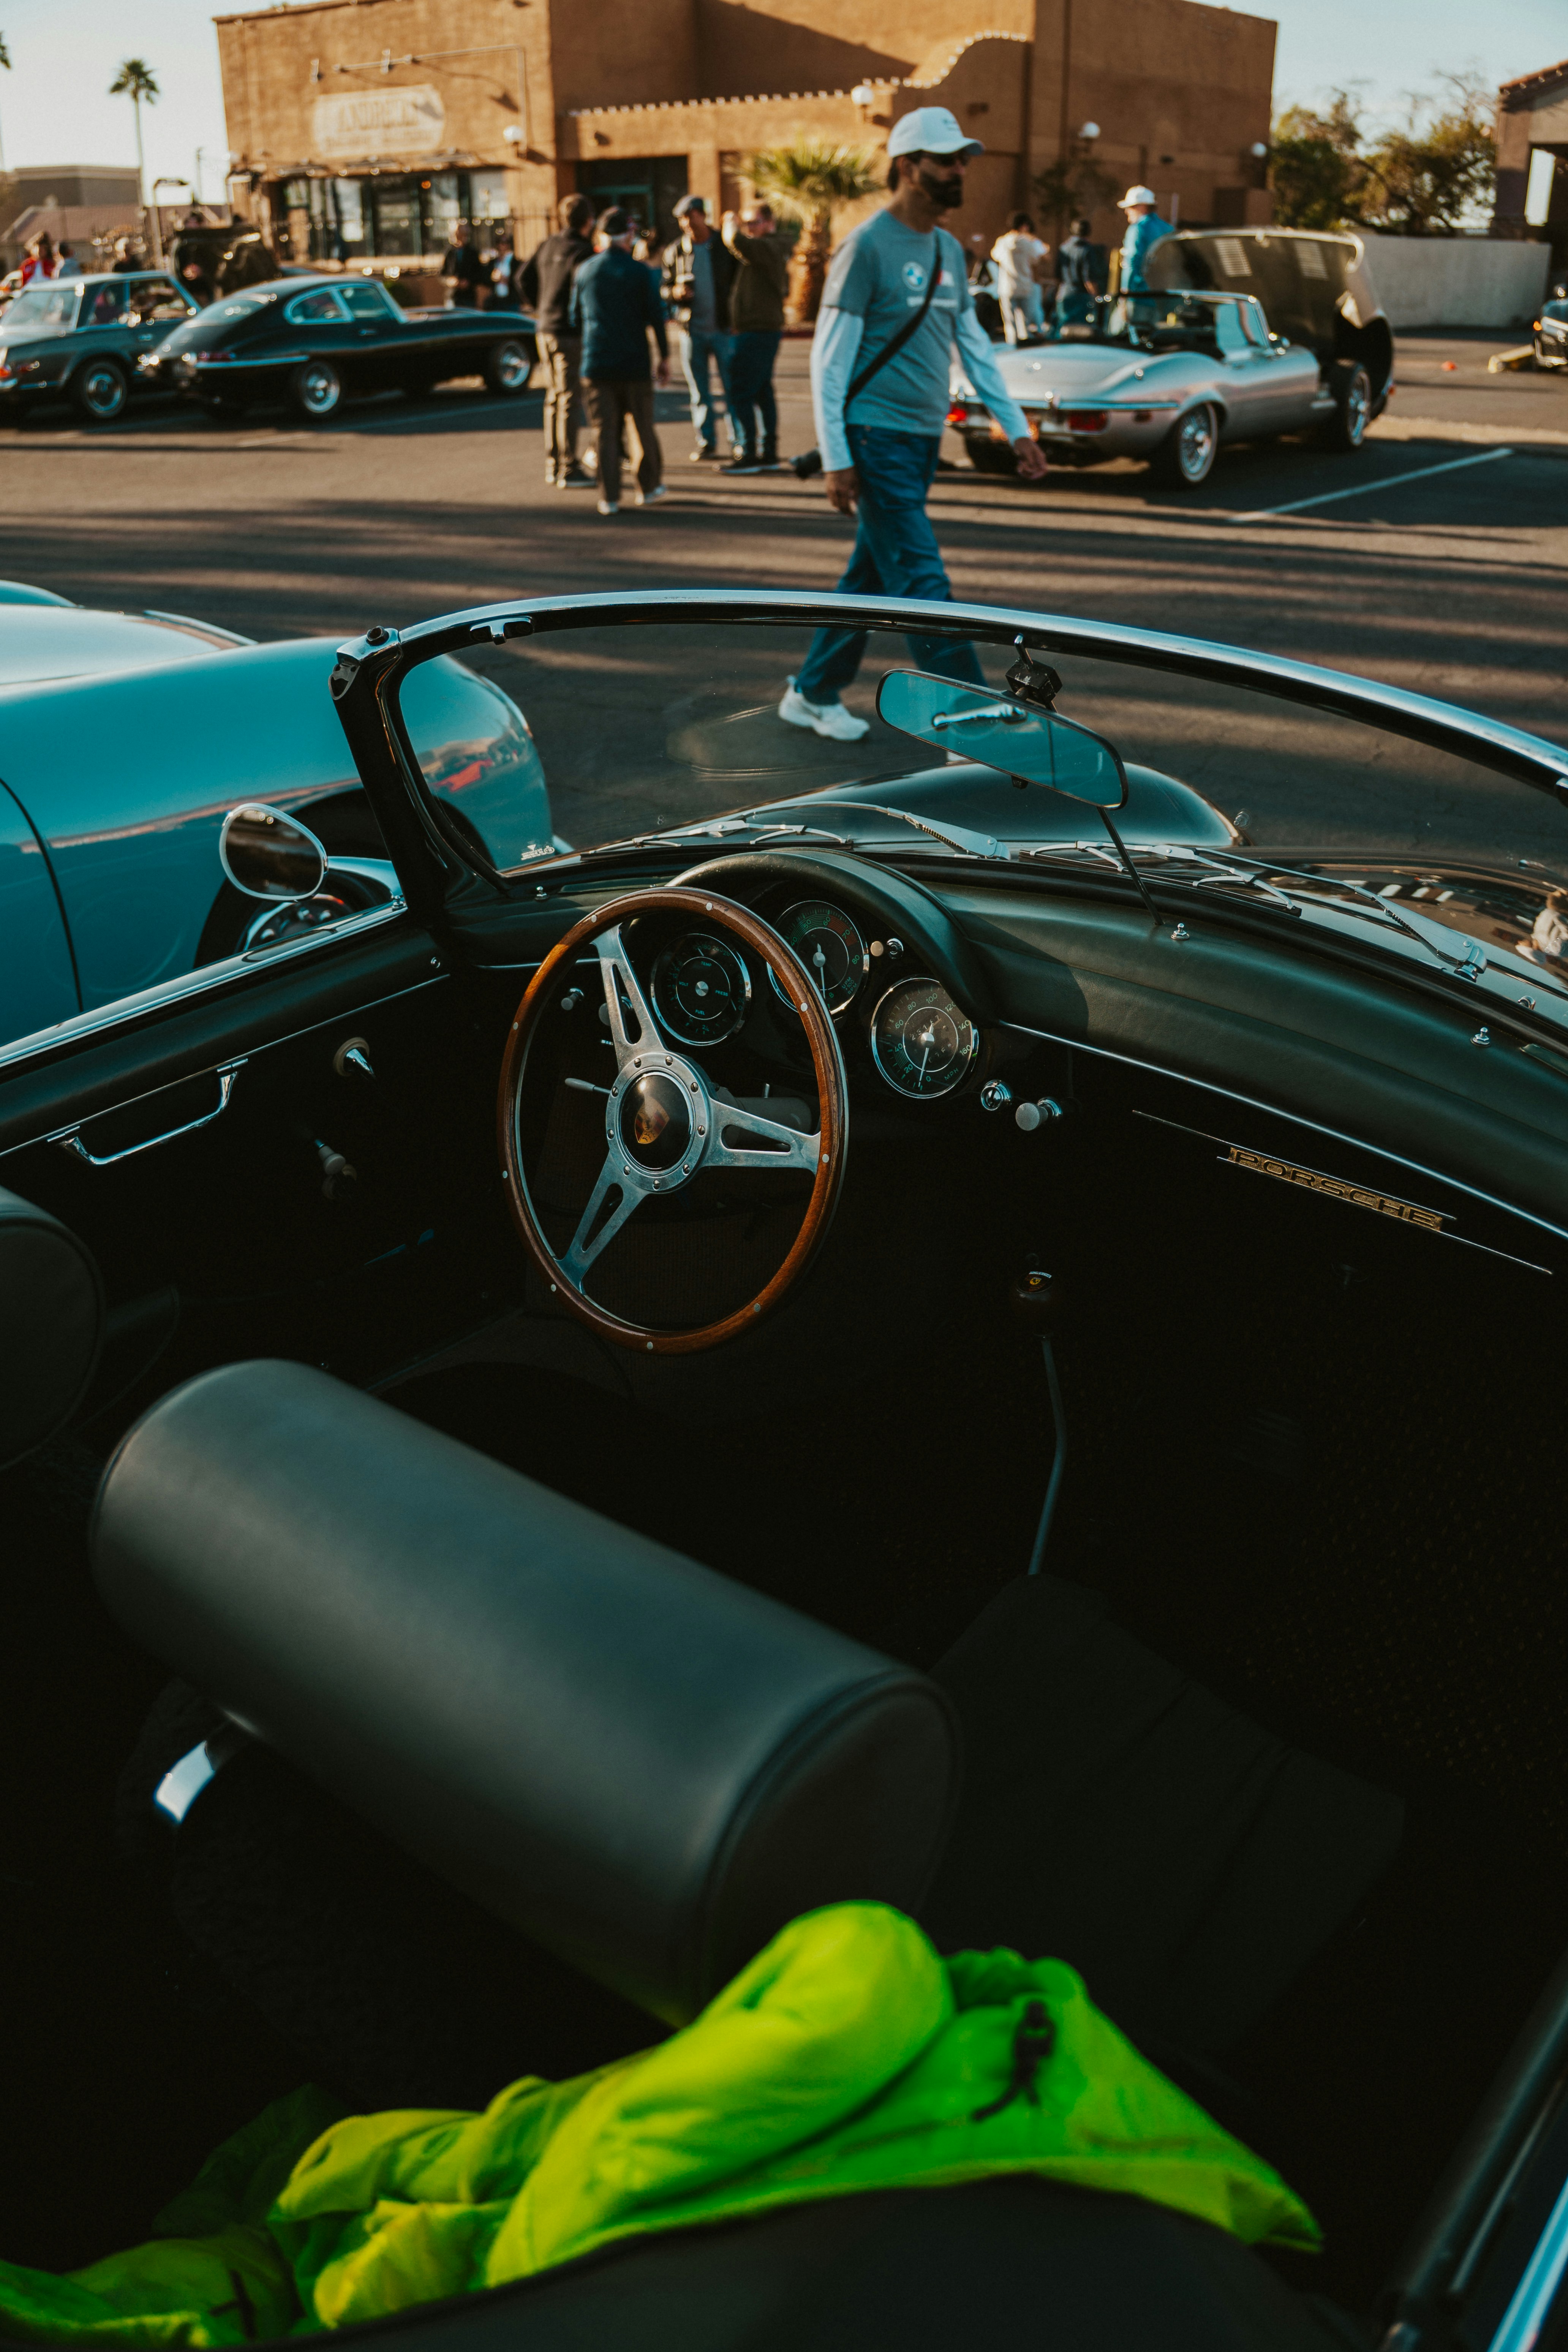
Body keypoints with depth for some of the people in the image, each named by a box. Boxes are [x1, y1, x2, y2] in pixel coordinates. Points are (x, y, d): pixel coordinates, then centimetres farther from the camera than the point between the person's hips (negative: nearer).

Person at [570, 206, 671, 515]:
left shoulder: (584, 272, 4)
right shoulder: (639, 272, -5)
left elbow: (576, 319, 12)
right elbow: (656, 316, -5)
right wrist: (665, 356, 4)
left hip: (596, 364, 2)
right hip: (634, 363, -2)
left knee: (604, 431, 2)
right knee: (644, 427, 13)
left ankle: (609, 498, -2)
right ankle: (648, 487, 23)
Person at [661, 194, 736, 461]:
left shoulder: (725, 246, 2)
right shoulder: (674, 252, 5)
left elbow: (741, 281, 7)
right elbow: (665, 289, 10)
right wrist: (675, 293, -13)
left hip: (724, 328, -2)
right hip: (692, 329, 2)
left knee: (731, 386, -2)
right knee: (699, 391, 5)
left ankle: (738, 441, 5)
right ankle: (706, 442, 15)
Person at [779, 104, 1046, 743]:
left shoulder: (949, 250, 15)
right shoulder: (868, 246, -9)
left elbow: (975, 346, 20)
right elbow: (829, 358, -11)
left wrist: (1016, 427, 12)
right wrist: (835, 458, -16)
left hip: (925, 439, 8)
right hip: (877, 437, -8)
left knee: (872, 574, 13)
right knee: (922, 585, -10)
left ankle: (812, 695, 26)